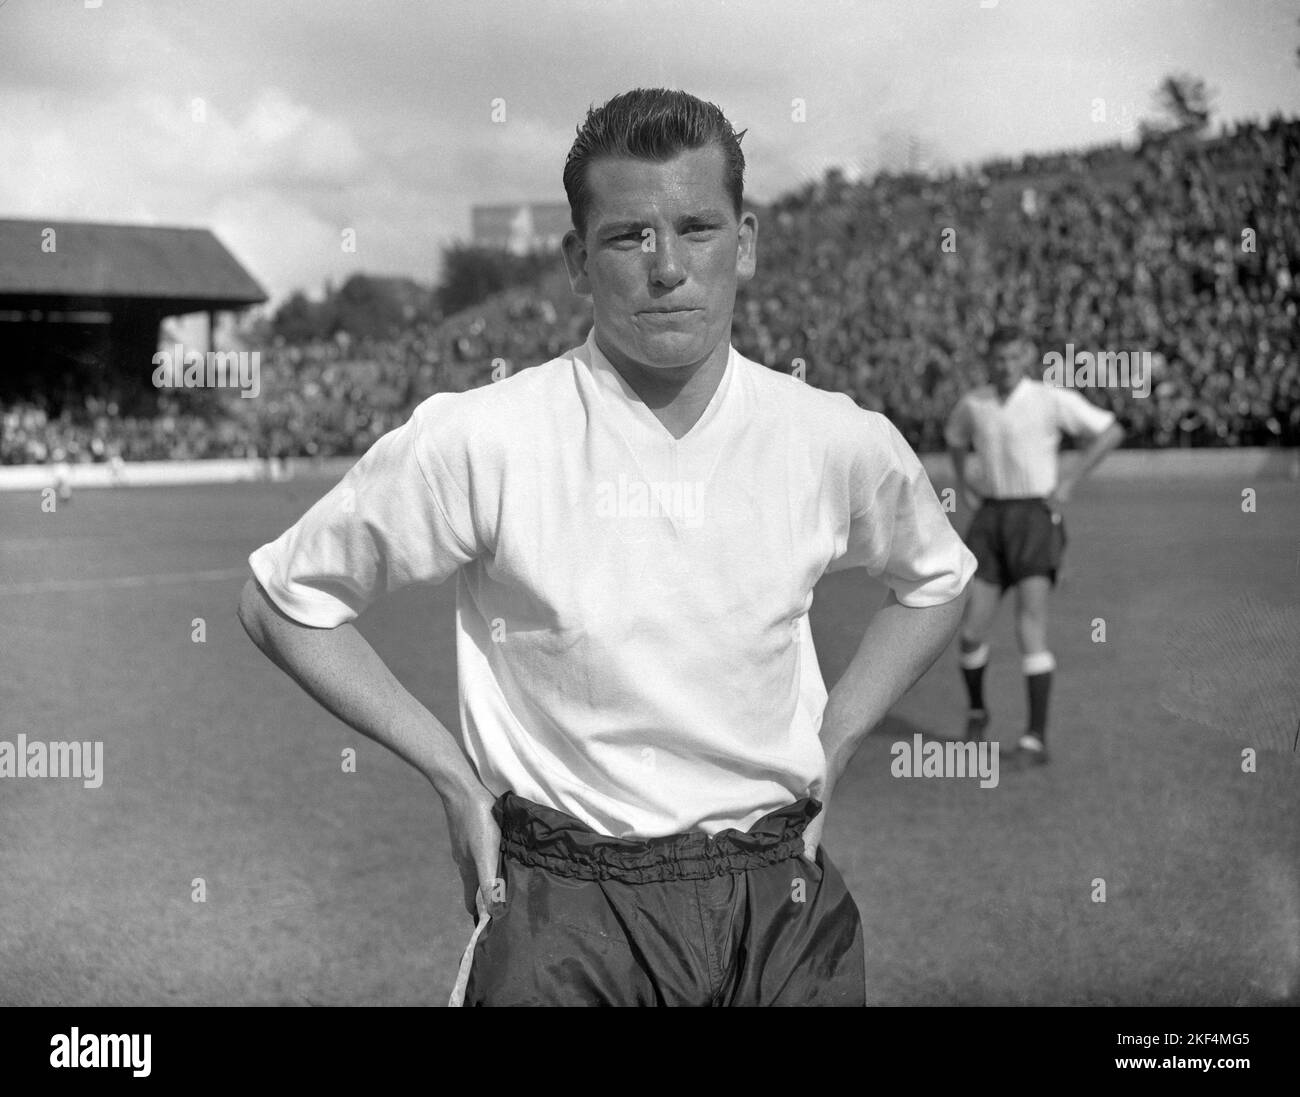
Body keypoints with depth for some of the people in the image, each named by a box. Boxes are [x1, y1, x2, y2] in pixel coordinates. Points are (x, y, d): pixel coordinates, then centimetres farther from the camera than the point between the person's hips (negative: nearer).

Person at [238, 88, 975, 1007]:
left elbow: (937, 584, 17)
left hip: (783, 900, 3)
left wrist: (832, 751, 7)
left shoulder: (840, 443, -4)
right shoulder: (475, 441, -13)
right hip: (565, 908, -2)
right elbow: (283, 600, -1)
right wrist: (453, 776, -3)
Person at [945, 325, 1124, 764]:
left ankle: (1037, 737, -14)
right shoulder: (972, 403, 7)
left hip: (1036, 519, -4)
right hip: (991, 519, 4)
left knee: (1030, 627, -19)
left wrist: (1069, 482, -8)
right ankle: (976, 711, 26)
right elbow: (954, 436, 30)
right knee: (971, 632, -4)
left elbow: (1111, 432, -3)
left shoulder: (1052, 399, -6)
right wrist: (963, 485, 17)